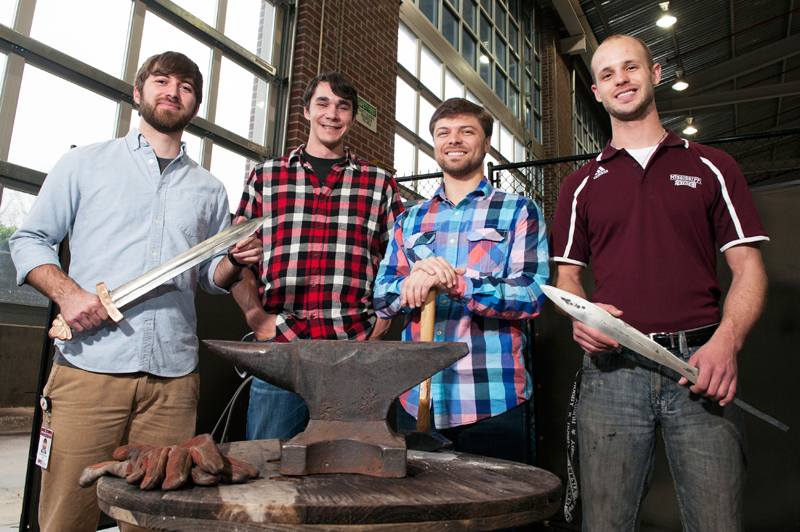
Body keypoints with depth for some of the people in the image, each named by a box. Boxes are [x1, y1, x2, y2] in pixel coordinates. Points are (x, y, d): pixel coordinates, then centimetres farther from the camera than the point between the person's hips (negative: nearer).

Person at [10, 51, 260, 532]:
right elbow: (30, 240, 10)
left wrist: (236, 262, -3)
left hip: (174, 376, 2)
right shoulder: (85, 164, 11)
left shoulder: (209, 190, 16)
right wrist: (67, 291, -8)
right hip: (90, 368, -1)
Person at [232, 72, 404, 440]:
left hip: (355, 348, 0)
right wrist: (254, 314, -1)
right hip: (278, 345, 1)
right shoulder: (265, 176, 13)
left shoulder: (379, 183, 12)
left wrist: (385, 317, 1)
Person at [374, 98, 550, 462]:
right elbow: (381, 299, 8)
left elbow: (532, 293, -9)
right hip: (416, 401, 4)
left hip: (491, 402, -3)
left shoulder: (518, 211, 4)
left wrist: (457, 284, -24)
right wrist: (414, 282, -16)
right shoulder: (410, 220, 15)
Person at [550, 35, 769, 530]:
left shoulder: (711, 167, 12)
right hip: (611, 366, 1)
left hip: (698, 367, 0)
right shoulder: (582, 185, 15)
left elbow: (749, 267, 7)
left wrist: (726, 341, -12)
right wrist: (579, 316, -9)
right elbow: (567, 275, 14)